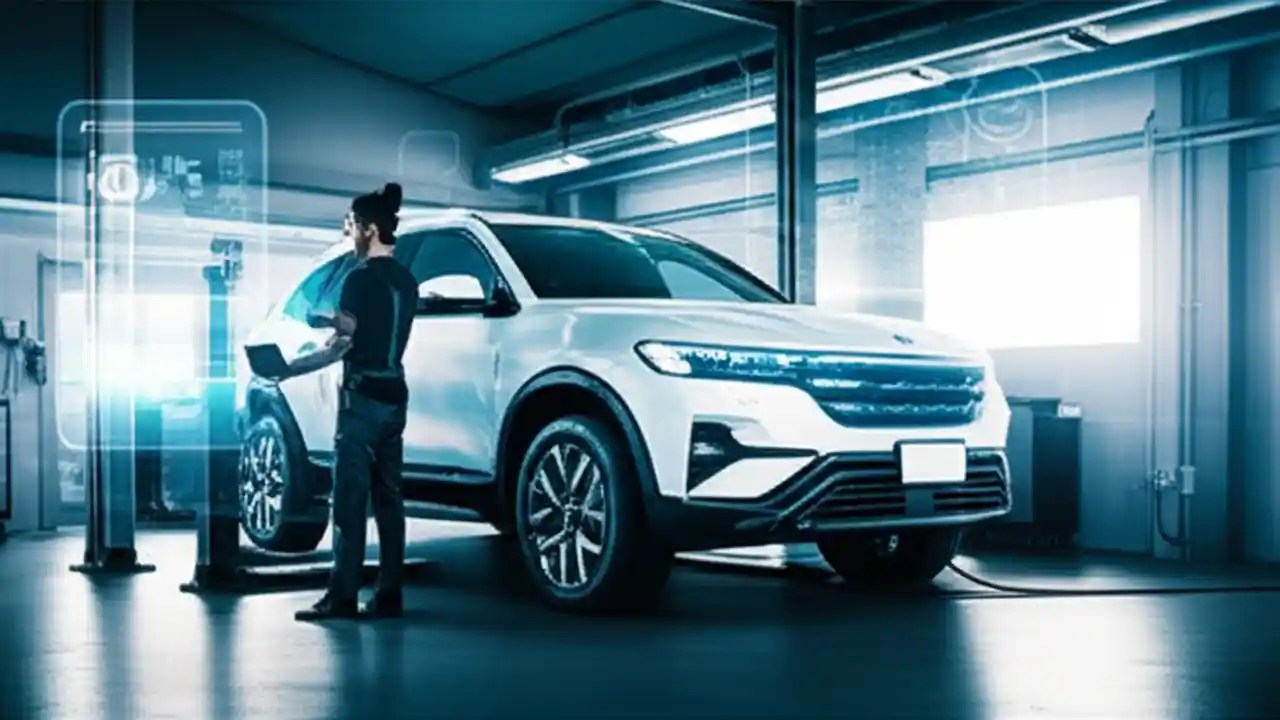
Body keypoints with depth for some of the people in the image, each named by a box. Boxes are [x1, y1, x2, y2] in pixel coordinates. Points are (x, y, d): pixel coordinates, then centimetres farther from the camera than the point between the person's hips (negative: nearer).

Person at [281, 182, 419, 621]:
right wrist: (337, 322, 26)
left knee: (350, 498, -5)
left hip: (363, 396, -8)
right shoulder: (405, 280, 12)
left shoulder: (362, 277, -11)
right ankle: (389, 596, 9)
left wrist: (290, 368, -9)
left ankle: (343, 597, -4)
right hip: (394, 395, 8)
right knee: (388, 498, 8)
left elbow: (343, 345, -16)